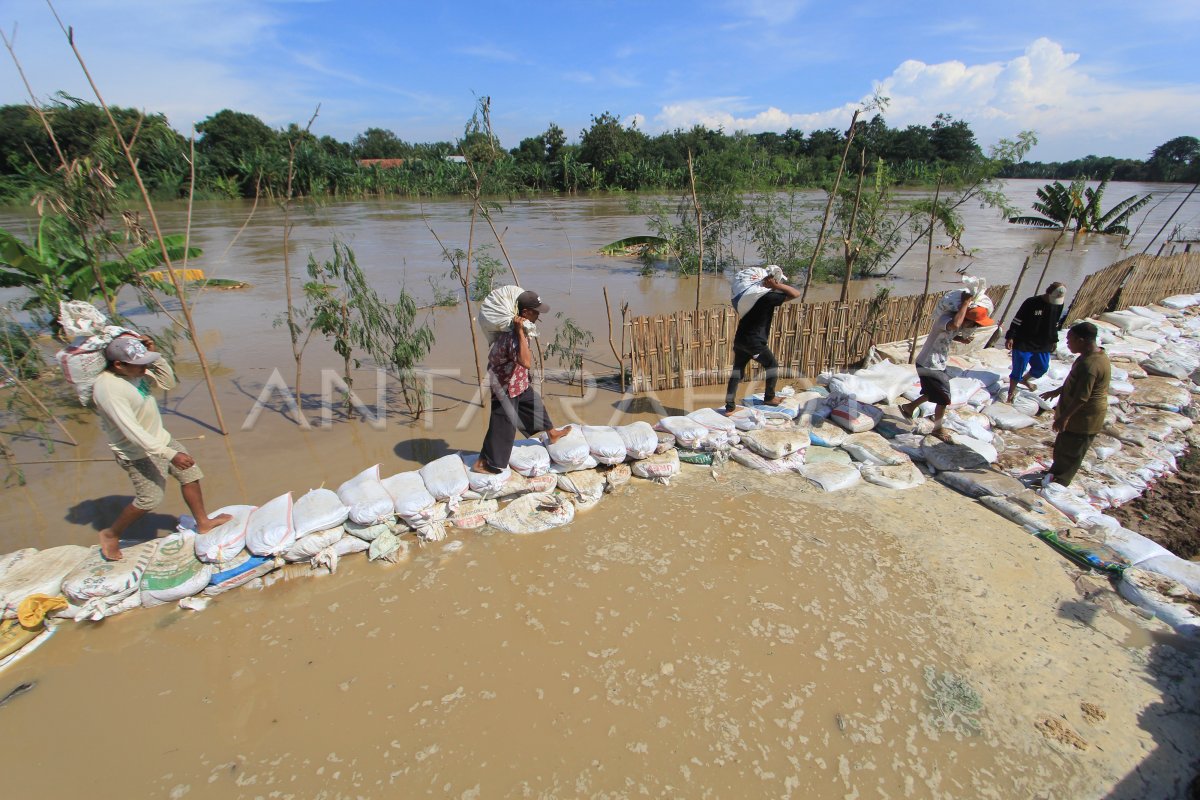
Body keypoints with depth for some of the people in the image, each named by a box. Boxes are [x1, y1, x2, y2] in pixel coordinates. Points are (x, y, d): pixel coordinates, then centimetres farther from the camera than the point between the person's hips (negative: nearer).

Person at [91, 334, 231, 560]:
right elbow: (133, 432, -32)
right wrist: (170, 454, -35)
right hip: (140, 451, -9)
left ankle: (203, 522, 28)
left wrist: (155, 356, -10)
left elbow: (168, 383, 7)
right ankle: (110, 534, 20)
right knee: (149, 499, -6)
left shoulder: (134, 371, -6)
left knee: (190, 475, 13)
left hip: (160, 438, 9)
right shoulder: (107, 388, -28)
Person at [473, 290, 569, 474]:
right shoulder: (513, 334, -33)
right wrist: (521, 332, -44)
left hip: (518, 382, 9)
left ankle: (551, 433, 49)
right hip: (506, 386, -9)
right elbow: (526, 362, -46)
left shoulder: (518, 326, -4)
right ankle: (482, 463, 15)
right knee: (503, 424, 1)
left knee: (535, 404, 26)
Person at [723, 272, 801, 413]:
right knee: (772, 365, 15)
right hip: (754, 341, -7)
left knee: (737, 370, 10)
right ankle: (769, 397, 27)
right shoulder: (769, 297, -13)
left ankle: (730, 406, 7)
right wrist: (777, 286, -13)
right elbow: (796, 293, -12)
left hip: (739, 339, 7)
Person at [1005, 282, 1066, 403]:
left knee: (1042, 368, 16)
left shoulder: (1059, 305, 4)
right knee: (1018, 369, -2)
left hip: (1043, 346, 6)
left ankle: (1024, 379, 43)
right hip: (1023, 344, -6)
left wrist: (1054, 340, 22)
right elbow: (1017, 321, -13)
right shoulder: (1031, 303, -16)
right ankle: (1011, 392, 12)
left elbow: (1055, 325, 18)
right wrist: (1010, 337, -16)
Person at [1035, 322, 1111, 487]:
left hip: (1083, 419, -10)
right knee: (1063, 446, 23)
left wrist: (1064, 417, -21)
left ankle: (1059, 481, 22)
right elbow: (1075, 383, 17)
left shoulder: (1090, 365, -30)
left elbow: (1082, 397, -28)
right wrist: (1057, 392, 26)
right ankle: (1055, 473, 39)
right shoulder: (1094, 354, 3)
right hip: (1081, 416, 10)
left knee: (1069, 451, 7)